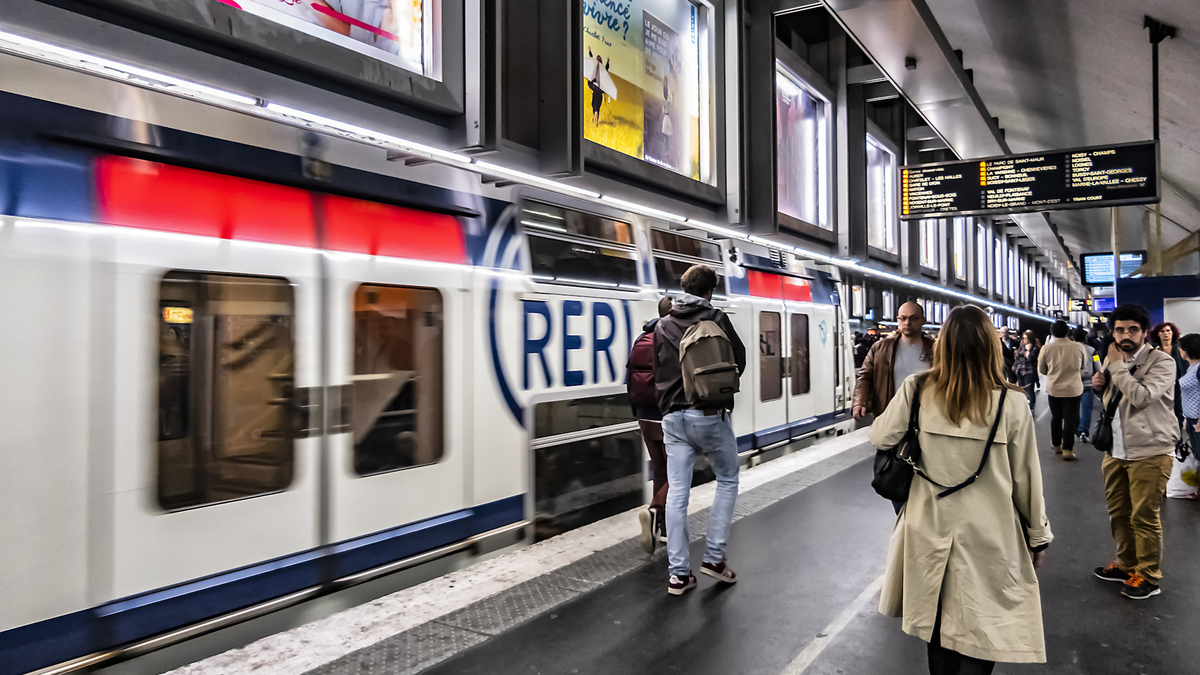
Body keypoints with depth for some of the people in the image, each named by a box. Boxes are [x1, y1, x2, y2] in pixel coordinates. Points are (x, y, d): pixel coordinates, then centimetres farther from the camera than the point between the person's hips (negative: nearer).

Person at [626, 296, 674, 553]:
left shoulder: (641, 339, 9)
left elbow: (629, 381, 12)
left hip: (646, 419, 7)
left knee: (661, 472, 16)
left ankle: (663, 527, 21)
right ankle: (655, 511, -19)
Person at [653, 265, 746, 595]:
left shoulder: (663, 325, 11)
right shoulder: (715, 318, -4)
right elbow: (739, 360, 3)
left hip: (673, 416, 4)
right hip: (709, 415, -4)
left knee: (677, 492, 5)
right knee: (727, 481, 14)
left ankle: (678, 573, 8)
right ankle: (714, 556, 11)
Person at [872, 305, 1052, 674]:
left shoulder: (918, 391, -11)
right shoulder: (1010, 403, -13)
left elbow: (881, 437, 1)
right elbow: (1026, 478, -4)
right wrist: (1039, 536, 10)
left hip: (931, 532, 2)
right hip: (988, 538, -2)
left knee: (938, 628, 20)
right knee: (980, 638, 11)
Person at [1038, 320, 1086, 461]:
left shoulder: (1046, 348, -10)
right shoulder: (1078, 347, -10)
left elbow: (1041, 370, 4)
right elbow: (1083, 365, 10)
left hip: (1053, 388, 1)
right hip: (1073, 389, -1)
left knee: (1055, 417, 16)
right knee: (1070, 419, 3)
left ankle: (1057, 445, 28)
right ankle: (1067, 449, -1)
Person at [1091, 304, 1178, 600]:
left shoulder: (1162, 362, -11)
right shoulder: (1112, 361, 11)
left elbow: (1141, 396, -27)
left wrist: (1117, 365, -17)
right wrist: (1099, 385, 3)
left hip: (1151, 451, -7)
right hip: (1116, 449, 7)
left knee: (1144, 515, -1)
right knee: (1118, 512, 16)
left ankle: (1149, 576, 15)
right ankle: (1127, 564, 34)